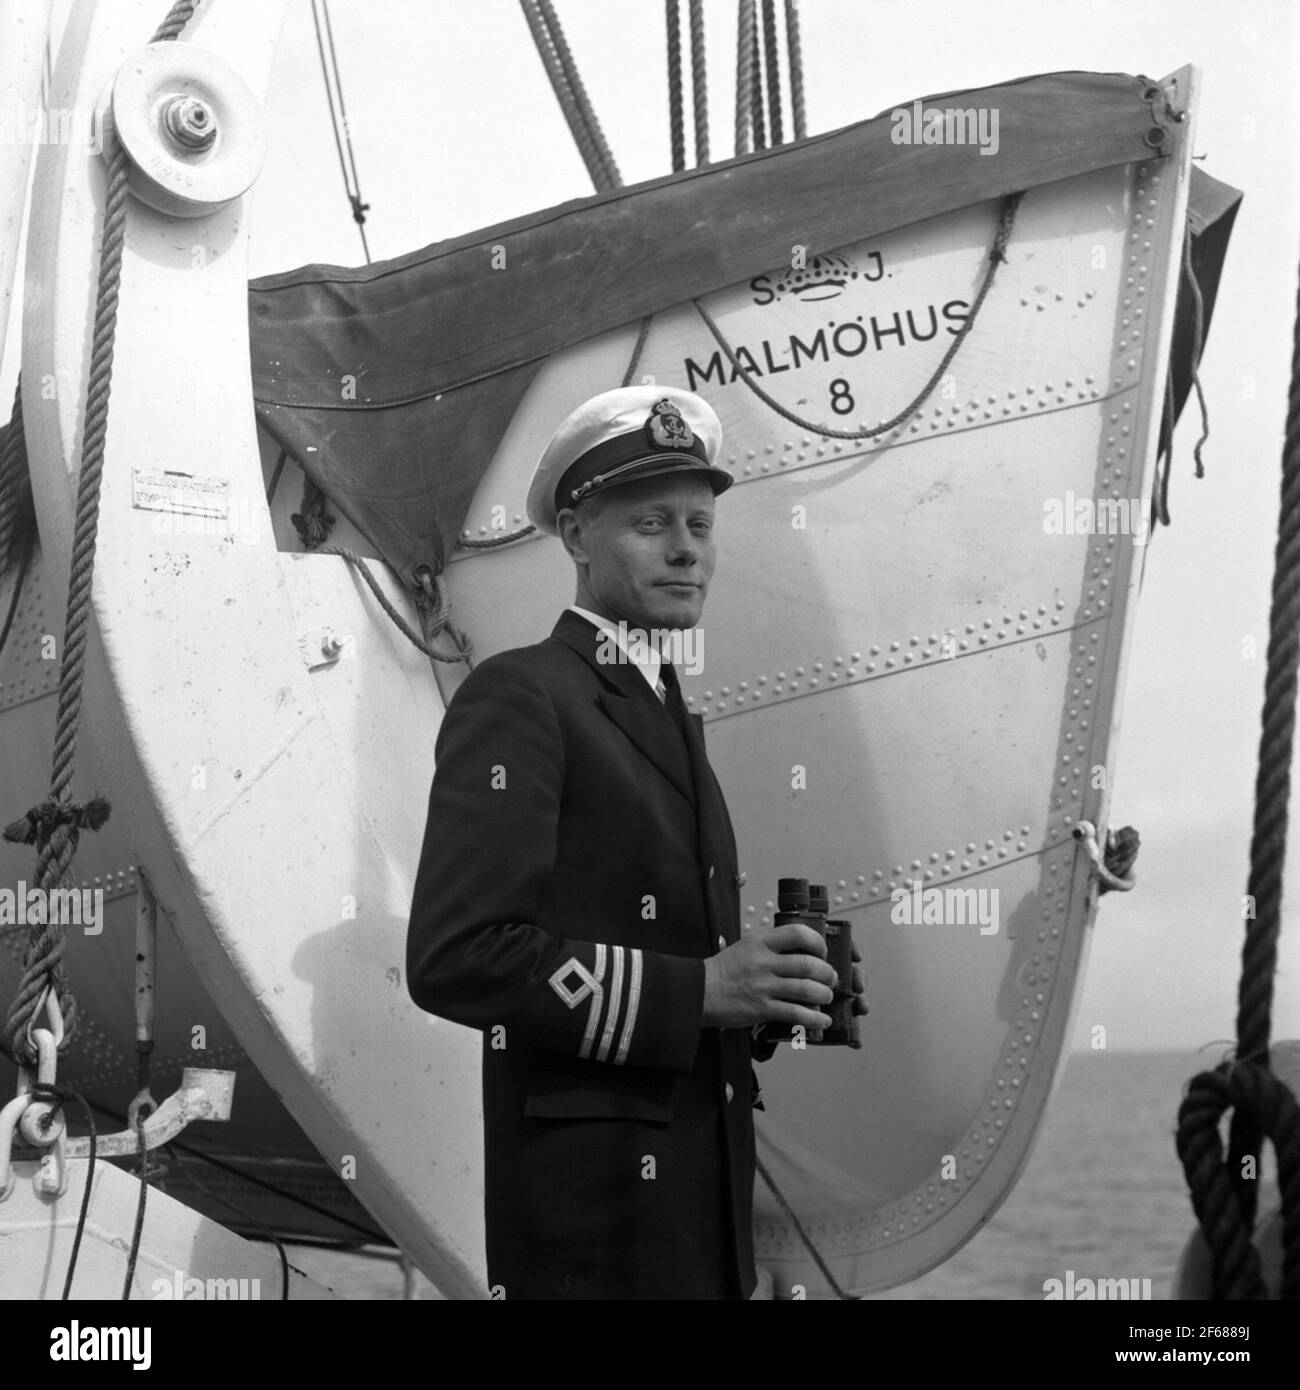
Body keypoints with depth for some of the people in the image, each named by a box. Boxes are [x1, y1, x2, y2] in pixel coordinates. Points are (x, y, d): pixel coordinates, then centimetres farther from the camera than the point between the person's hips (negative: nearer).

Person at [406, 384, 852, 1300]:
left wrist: (757, 981, 4)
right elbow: (456, 957, -21)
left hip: (699, 1181, 8)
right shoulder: (517, 698, -11)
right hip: (592, 1197, -8)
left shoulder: (671, 715, 17)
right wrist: (699, 991, -22)